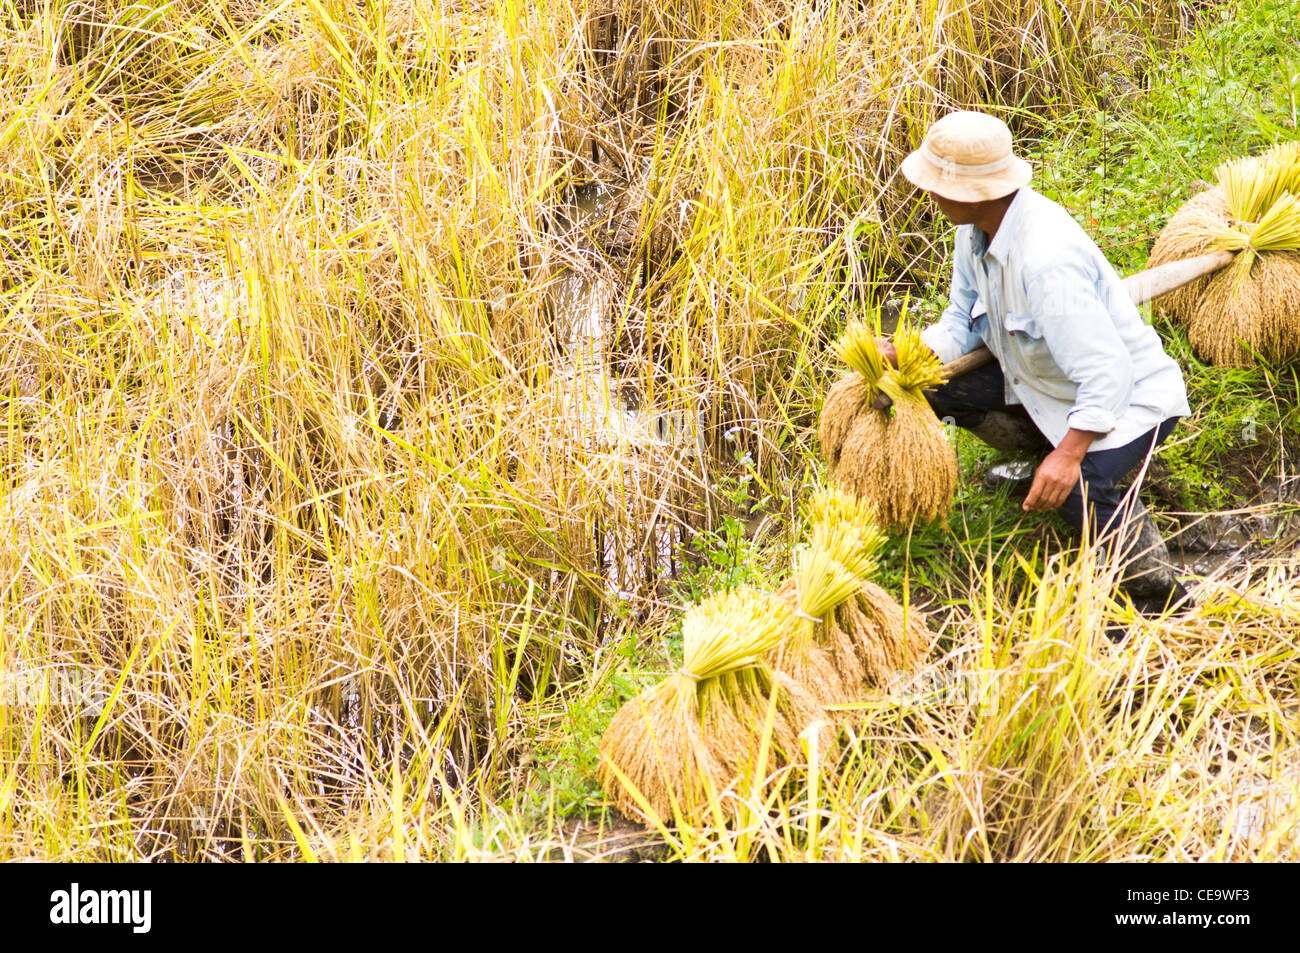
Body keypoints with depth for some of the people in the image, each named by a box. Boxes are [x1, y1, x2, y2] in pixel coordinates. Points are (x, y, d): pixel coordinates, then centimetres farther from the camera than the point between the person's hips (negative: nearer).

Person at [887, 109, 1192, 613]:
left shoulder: (1047, 261, -37)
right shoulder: (977, 230, -8)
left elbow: (1107, 372, -37)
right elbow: (962, 321, 4)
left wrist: (1069, 455, -43)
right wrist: (905, 354, -15)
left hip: (1129, 396, -9)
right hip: (1041, 383, 9)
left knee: (1077, 486, -35)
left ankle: (1159, 595, -13)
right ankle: (1043, 444, 16)